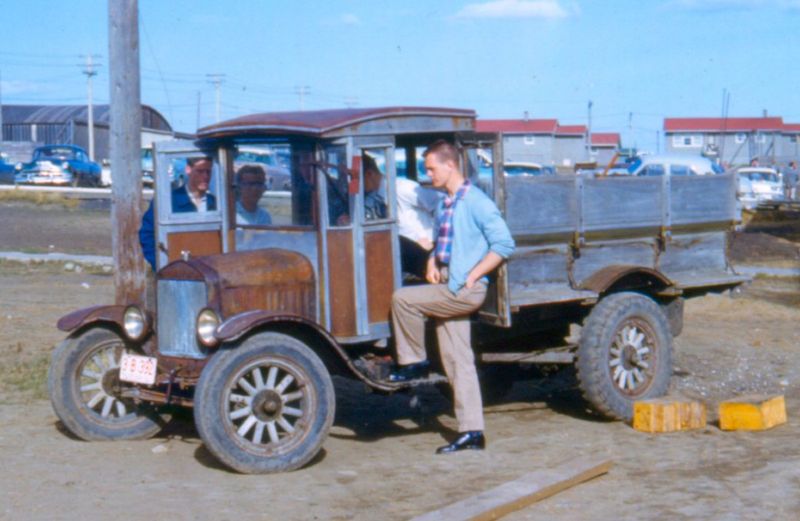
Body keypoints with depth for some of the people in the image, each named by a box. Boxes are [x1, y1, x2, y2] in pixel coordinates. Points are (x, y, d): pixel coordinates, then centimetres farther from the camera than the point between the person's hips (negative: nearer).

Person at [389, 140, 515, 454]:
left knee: (403, 299, -18)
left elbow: (504, 244, -14)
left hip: (464, 291, -8)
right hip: (447, 291, 8)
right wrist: (432, 262, 7)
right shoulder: (443, 206, 15)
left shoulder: (476, 202, -11)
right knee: (458, 361, 7)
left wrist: (473, 276, -16)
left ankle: (413, 363, 0)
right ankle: (471, 431, 11)